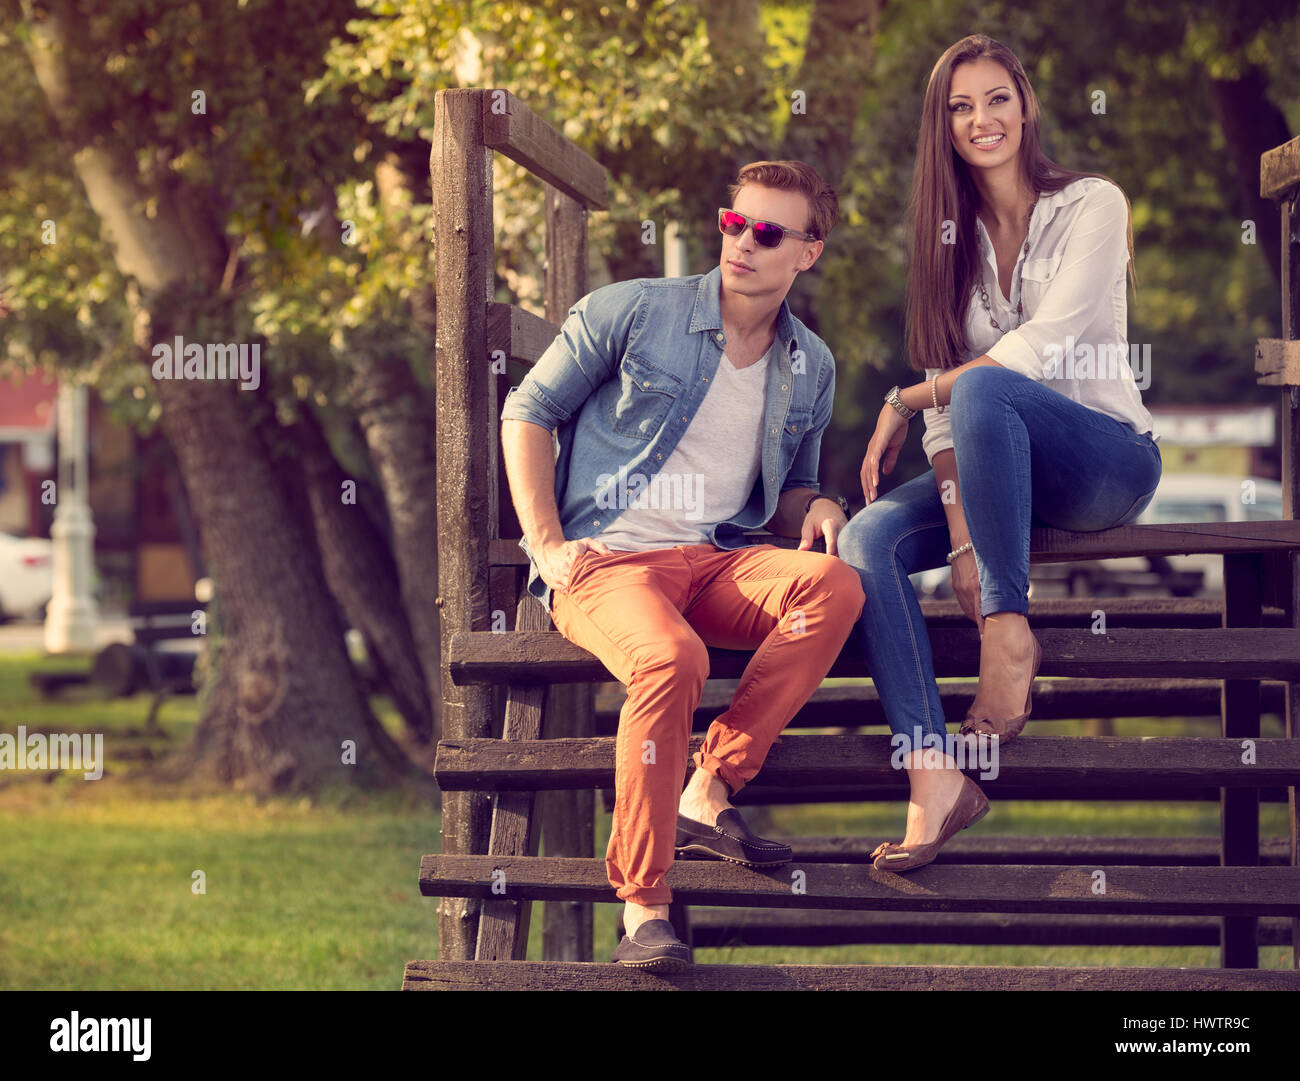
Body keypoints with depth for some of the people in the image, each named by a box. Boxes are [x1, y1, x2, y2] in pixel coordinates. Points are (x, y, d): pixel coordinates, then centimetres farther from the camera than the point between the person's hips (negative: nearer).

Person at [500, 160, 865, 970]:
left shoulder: (811, 369, 14)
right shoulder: (635, 313, 0)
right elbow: (528, 411, 5)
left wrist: (817, 508, 0)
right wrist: (545, 543, -6)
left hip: (717, 564, 4)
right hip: (606, 563, -4)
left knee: (836, 585, -28)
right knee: (673, 658, -38)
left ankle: (709, 792, -23)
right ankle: (643, 906, -31)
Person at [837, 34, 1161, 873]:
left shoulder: (1091, 205, -2)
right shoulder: (953, 235, 12)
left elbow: (1046, 345, -15)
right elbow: (944, 380, 1)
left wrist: (906, 400, -14)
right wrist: (960, 529, -14)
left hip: (1110, 461, -5)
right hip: (1003, 466, 5)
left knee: (982, 390, -36)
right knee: (867, 538, -24)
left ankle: (1010, 639, -29)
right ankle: (933, 776, -37)